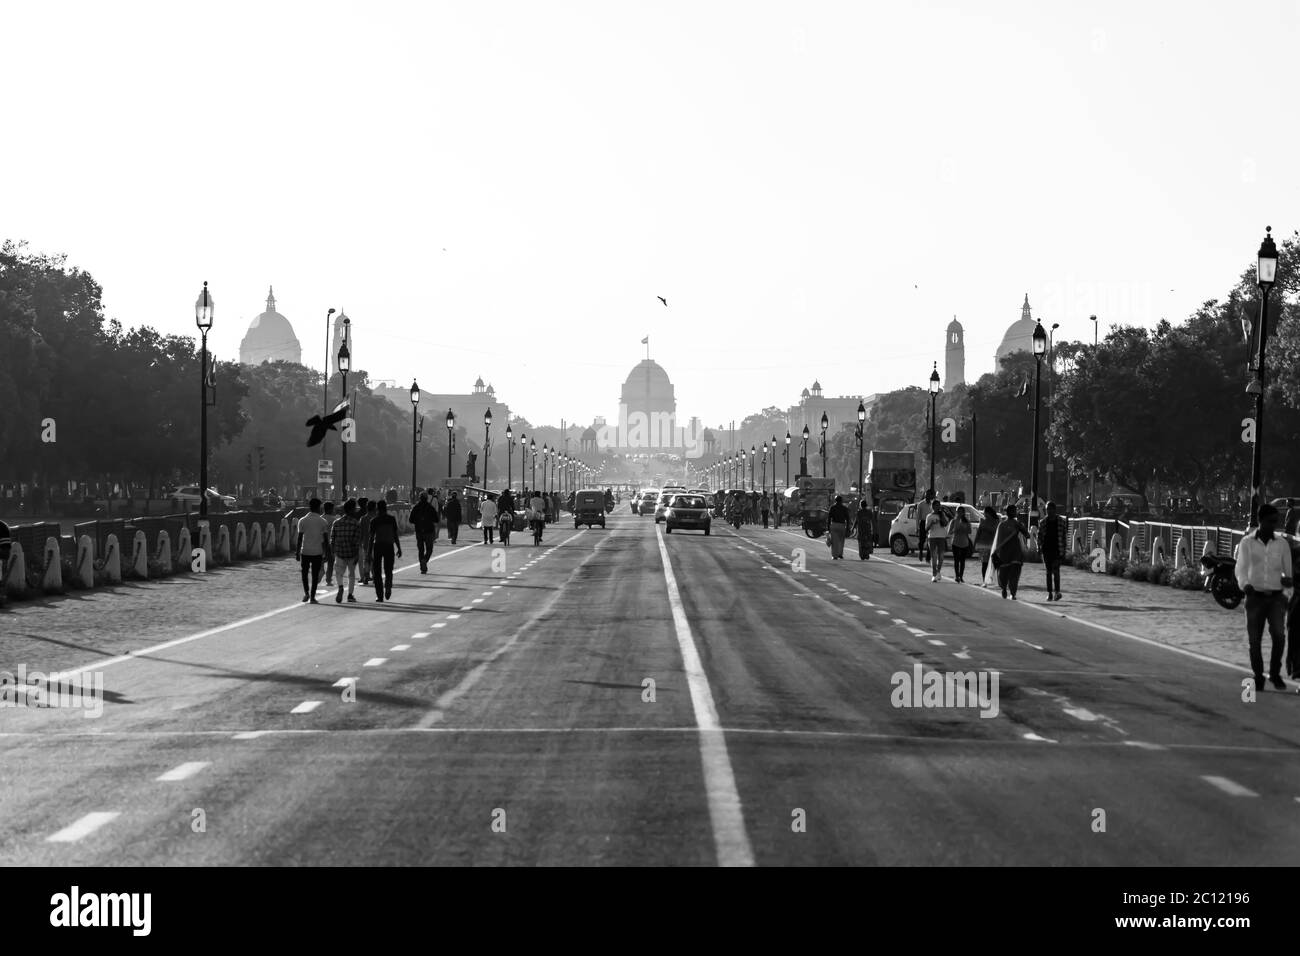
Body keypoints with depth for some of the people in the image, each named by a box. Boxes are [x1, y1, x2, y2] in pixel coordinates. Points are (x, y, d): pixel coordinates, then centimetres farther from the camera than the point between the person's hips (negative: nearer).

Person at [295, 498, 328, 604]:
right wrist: (325, 553, 6)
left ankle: (306, 593, 3)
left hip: (305, 551, 0)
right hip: (317, 552, 0)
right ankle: (312, 597, 5)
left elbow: (300, 538, -3)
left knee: (304, 573, 16)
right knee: (315, 575, 5)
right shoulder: (322, 521, -2)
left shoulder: (302, 521, -2)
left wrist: (297, 552, 3)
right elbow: (324, 539, -1)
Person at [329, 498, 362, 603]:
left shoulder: (337, 522, 2)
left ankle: (340, 587, -15)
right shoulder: (356, 523, -8)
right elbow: (357, 540, -13)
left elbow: (332, 539, 3)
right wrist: (357, 555, -9)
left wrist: (333, 553, 12)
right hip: (352, 553, -2)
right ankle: (350, 595, 18)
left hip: (339, 552, 2)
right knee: (351, 574, 15)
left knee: (340, 573, 14)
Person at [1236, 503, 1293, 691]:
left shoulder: (1282, 544, 5)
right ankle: (1258, 677, 17)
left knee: (1279, 635, -17)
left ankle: (1275, 673, 1)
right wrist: (1245, 584, -27)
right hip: (1255, 597, 0)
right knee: (1255, 640, 2)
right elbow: (1241, 568, -6)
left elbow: (1288, 570, 8)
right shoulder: (1247, 543, 1)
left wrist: (1287, 580, -16)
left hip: (1276, 597, 0)